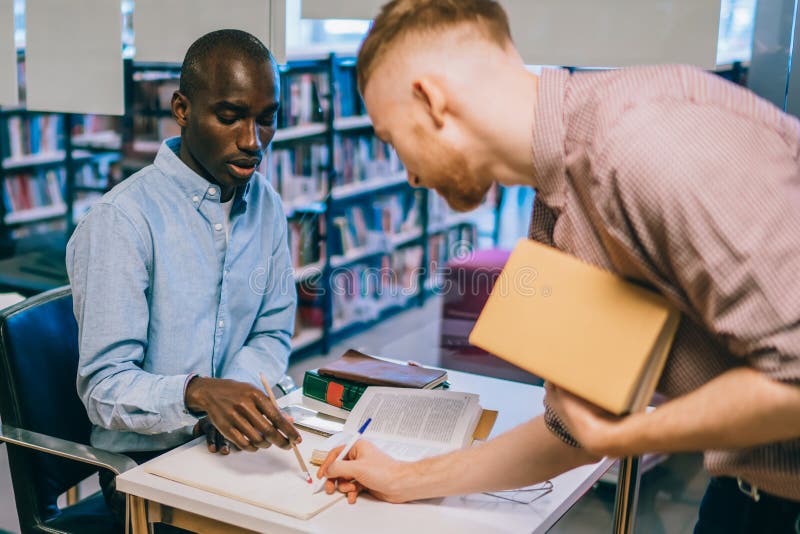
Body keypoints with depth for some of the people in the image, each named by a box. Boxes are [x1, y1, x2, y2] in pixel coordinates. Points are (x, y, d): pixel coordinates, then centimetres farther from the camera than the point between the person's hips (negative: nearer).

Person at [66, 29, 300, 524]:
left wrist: (236, 399, -11)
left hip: (231, 444, 6)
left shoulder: (266, 204, 4)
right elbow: (104, 387, -17)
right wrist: (199, 394, -36)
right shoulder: (122, 219, -15)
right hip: (147, 460, -6)